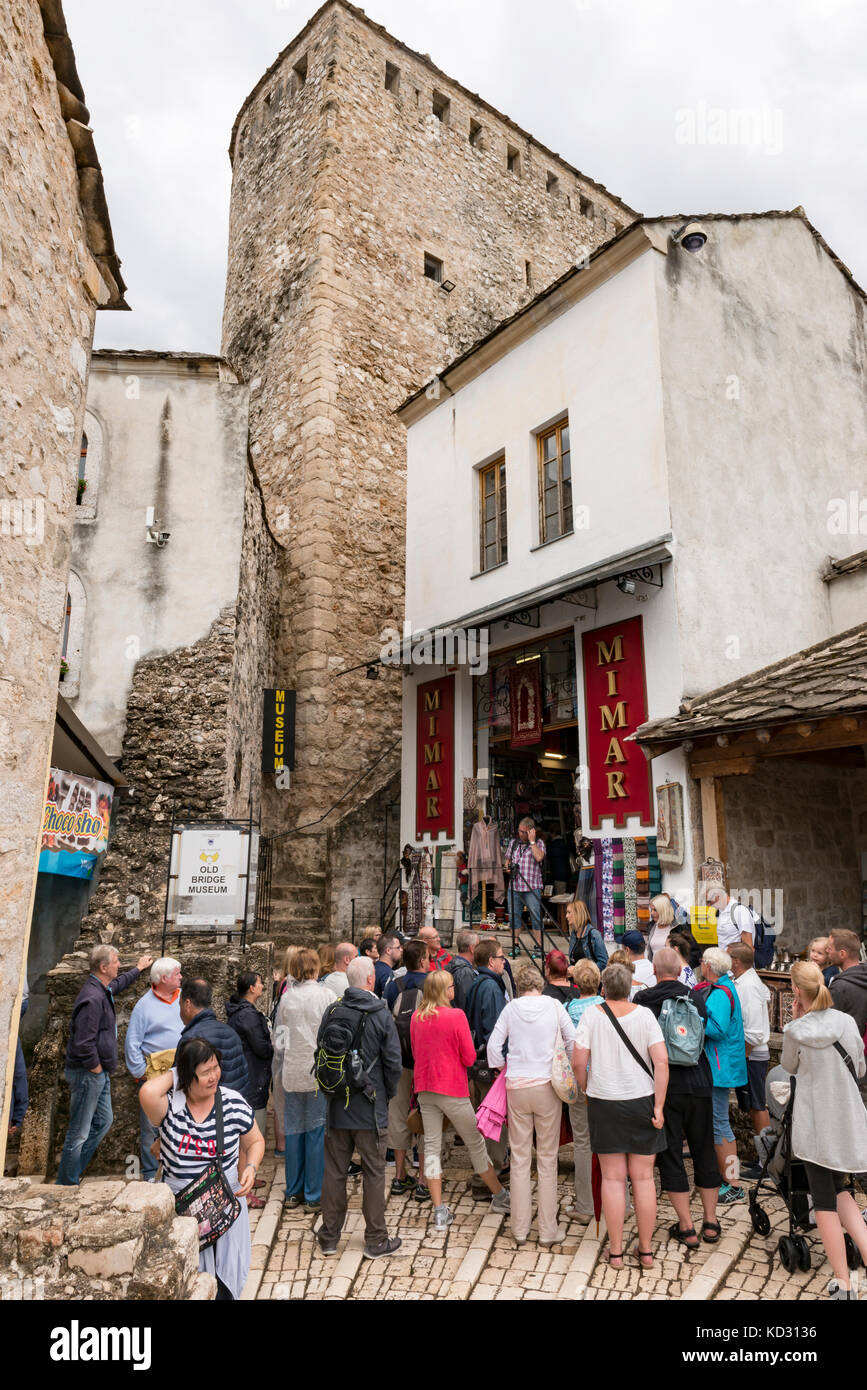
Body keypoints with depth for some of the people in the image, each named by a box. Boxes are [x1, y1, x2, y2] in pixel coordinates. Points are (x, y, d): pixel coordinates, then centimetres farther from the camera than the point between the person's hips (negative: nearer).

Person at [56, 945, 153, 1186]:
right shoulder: (92, 998, -26)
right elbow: (83, 1044, -29)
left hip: (99, 1074, 10)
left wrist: (138, 969, 44)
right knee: (79, 1134, 1)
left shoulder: (103, 989, 6)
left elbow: (118, 984, 34)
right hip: (87, 1074, -10)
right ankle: (67, 1185, 15)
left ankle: (73, 1173, 29)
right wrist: (96, 1068, -16)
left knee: (103, 1122, 18)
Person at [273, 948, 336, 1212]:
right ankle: (314, 1196, 12)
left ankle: (293, 1192, 23)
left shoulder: (286, 998, 0)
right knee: (317, 1131, 5)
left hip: (292, 1073, 3)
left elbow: (278, 1040, 8)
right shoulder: (327, 995, -10)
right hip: (319, 1072, -3)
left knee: (293, 1130, 13)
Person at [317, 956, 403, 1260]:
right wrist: (388, 1094, 8)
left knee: (334, 1172, 13)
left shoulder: (332, 1013, -4)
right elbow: (393, 1063, -9)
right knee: (374, 1173, 9)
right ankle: (376, 1240, 18)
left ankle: (329, 1237, 24)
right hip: (370, 1109, -3)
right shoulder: (381, 1015, -12)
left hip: (336, 1106, 3)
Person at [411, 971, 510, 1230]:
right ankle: (500, 1196, 27)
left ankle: (439, 1212, 10)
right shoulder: (456, 1016, -16)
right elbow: (469, 1057, -11)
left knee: (431, 1147, 9)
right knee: (475, 1143, 11)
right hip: (452, 1089, -4)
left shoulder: (417, 1016, 0)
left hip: (425, 1088, 5)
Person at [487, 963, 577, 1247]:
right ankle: (548, 1229, 14)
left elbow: (494, 1045, 0)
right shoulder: (554, 1005, -2)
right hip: (548, 1086, -1)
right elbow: (573, 1042, 0)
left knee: (519, 1158, 10)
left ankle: (520, 1229, 18)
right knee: (547, 1158, 8)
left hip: (516, 1087, 1)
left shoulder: (511, 1007, -1)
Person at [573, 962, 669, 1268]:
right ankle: (646, 1250, 21)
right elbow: (661, 1062, -11)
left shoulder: (591, 1015, -7)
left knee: (613, 1178, 7)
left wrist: (587, 1091, 9)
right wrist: (658, 1107, -7)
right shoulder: (644, 1014, -6)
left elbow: (579, 1062, -8)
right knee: (643, 1177, 11)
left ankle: (616, 1251, 15)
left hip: (604, 1104, 0)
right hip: (642, 1101, 1)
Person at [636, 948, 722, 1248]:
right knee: (704, 1152, 16)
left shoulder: (644, 1000, -9)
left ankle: (686, 1228, 10)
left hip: (663, 1087, -3)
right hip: (698, 1084, 3)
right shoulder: (696, 998, -3)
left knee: (669, 1154, 7)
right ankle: (710, 1223, 23)